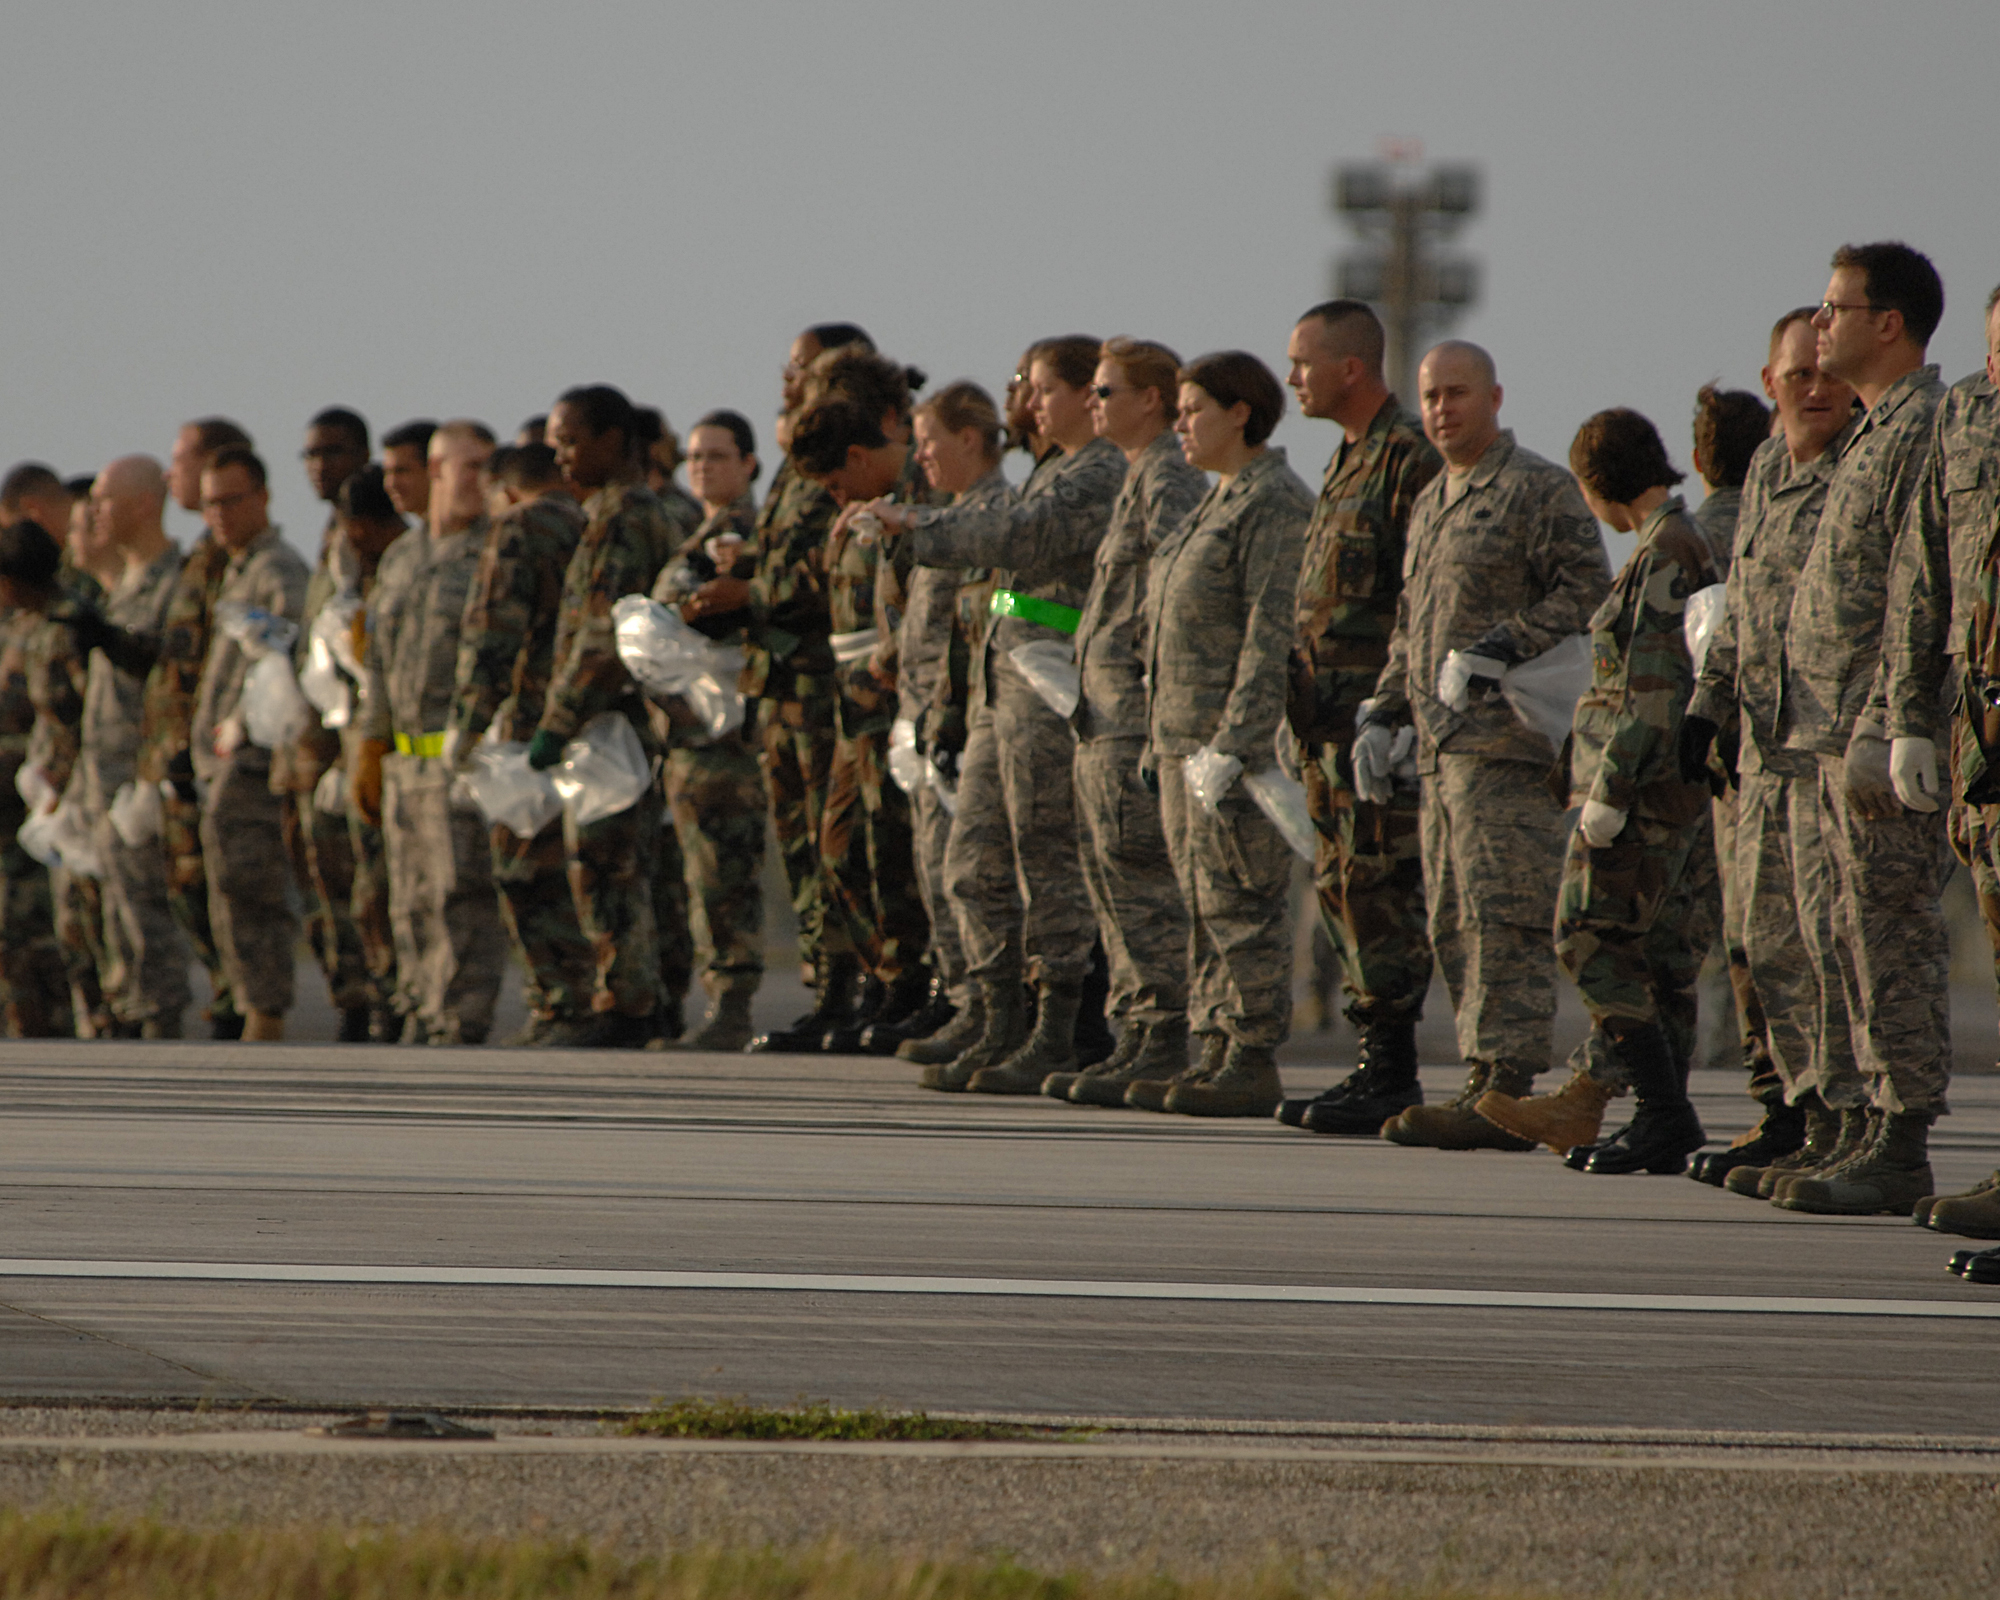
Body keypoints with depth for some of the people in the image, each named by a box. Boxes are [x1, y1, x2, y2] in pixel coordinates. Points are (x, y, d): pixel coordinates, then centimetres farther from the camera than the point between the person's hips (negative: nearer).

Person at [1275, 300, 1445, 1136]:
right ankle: (1376, 1063, 14)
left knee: (1379, 886, -9)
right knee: (1341, 884, 10)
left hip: (1379, 716, -10)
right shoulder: (1348, 461, 18)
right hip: (1332, 719, 10)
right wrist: (1303, 705, 22)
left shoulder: (1409, 461, -13)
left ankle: (1390, 1077, -7)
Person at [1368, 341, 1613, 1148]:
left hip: (1506, 740, -9)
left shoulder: (1540, 490, -5)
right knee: (1454, 926, 8)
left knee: (1502, 916, -13)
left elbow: (1589, 593, -13)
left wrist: (1500, 648, -20)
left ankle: (1501, 1091, -16)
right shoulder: (1431, 503, 22)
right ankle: (1487, 1084, 11)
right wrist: (1382, 713, 18)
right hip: (1442, 746, 9)